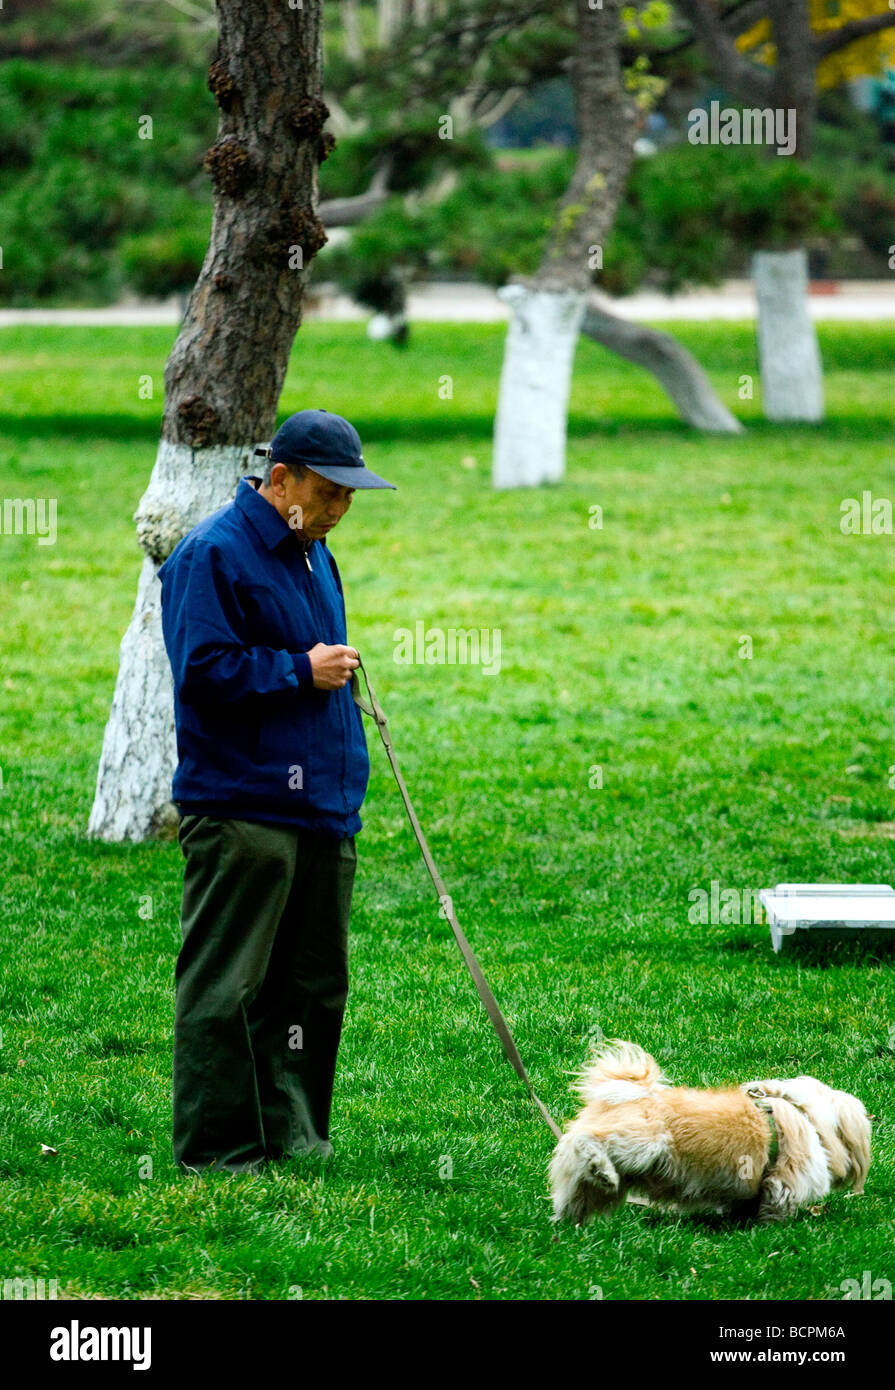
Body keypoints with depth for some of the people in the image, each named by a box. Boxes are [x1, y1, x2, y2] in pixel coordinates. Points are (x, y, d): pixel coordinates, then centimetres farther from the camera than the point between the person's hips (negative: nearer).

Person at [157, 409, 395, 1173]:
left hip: (322, 808, 9)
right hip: (242, 812, -9)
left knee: (314, 981, 10)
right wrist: (302, 672, -14)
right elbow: (203, 672, -17)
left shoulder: (313, 554, 19)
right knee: (226, 984, -6)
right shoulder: (213, 555, -10)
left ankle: (291, 1129, 18)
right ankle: (218, 1145, -3)